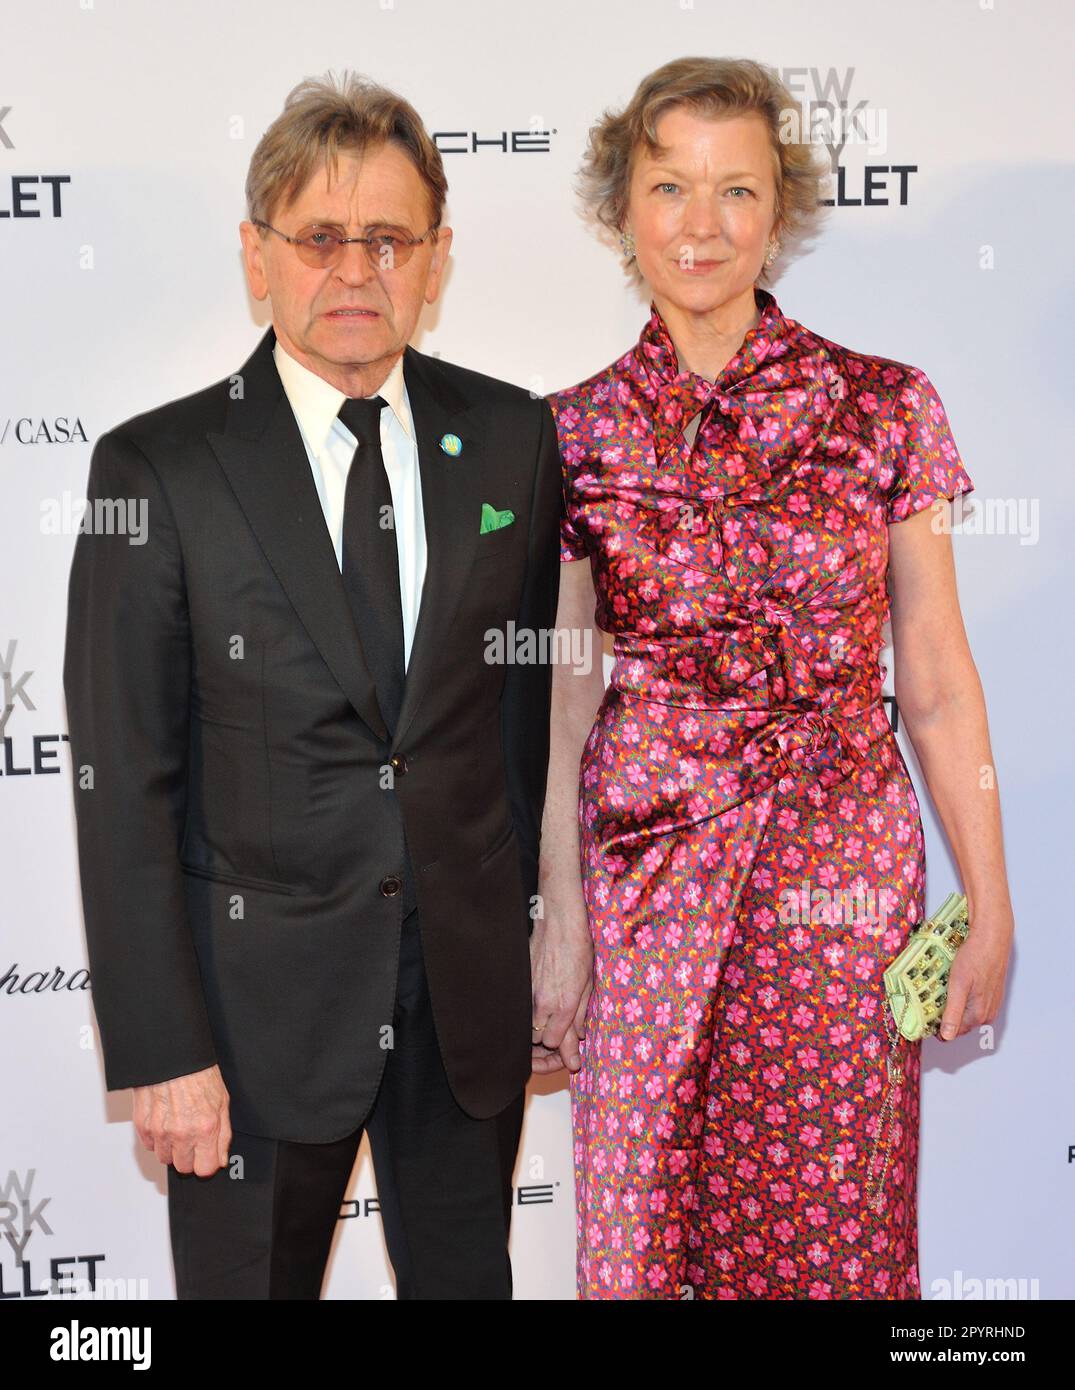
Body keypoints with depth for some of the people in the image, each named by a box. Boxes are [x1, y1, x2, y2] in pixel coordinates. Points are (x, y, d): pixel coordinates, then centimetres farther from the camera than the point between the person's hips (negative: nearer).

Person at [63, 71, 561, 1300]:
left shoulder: (511, 437, 1)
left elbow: (534, 695, 7)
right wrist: (160, 1053, -11)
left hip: (470, 986, 3)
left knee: (468, 1278, 19)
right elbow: (122, 785, -9)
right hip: (257, 1001, -3)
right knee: (247, 1278, 13)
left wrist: (540, 938, 7)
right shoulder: (156, 467, -9)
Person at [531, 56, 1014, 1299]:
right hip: (645, 864, 1)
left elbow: (936, 681, 1)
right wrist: (558, 916, 3)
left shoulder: (885, 407, -1)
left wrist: (990, 905, 1)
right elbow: (562, 694, 4)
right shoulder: (578, 434, 1)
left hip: (844, 870, 0)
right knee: (635, 1225, 9)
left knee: (834, 1232, 8)